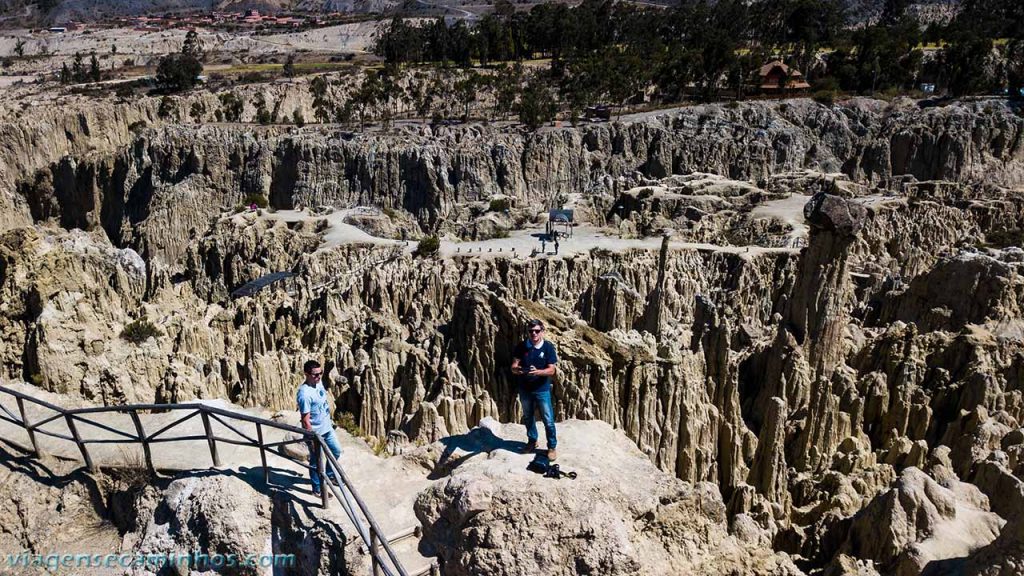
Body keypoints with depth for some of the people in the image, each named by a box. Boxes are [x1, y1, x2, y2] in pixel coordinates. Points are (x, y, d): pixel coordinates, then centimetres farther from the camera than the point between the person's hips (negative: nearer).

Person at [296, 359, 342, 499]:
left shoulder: (319, 382, -4)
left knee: (336, 451, 25)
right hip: (315, 433, -8)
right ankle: (317, 489, 31)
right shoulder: (304, 394, -31)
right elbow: (305, 420, -26)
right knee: (316, 462, 11)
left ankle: (330, 475, 48)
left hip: (327, 427, 9)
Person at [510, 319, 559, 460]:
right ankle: (532, 441, 40)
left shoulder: (548, 347, -11)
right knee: (527, 417, 19)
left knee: (548, 420, 2)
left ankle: (552, 447, 18)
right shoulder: (521, 346, -5)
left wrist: (537, 372, -34)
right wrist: (517, 369, -32)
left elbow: (551, 370, -15)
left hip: (542, 389, -3)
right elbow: (513, 366, -7)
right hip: (525, 389, 3)